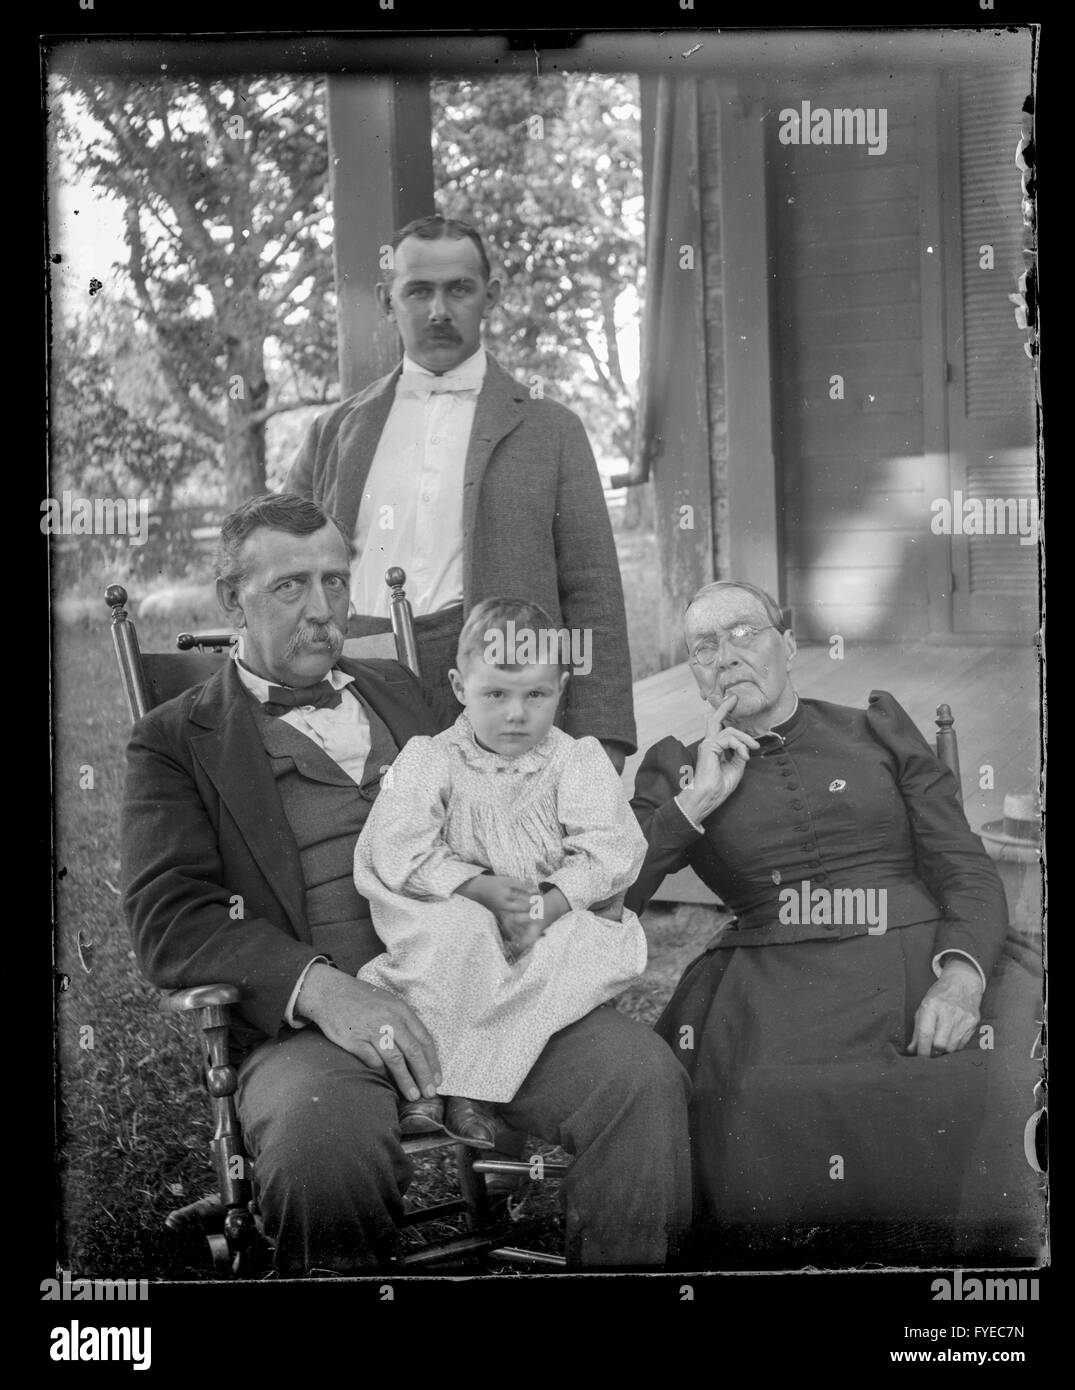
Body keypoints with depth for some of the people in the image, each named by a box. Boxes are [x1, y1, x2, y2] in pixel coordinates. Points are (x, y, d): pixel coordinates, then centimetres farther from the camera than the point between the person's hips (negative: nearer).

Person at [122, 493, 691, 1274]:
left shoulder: (397, 689, 27)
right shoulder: (176, 740, 11)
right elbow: (170, 919, -3)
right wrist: (321, 987, -20)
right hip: (315, 1019, -4)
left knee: (644, 1076, -22)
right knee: (321, 1135, -38)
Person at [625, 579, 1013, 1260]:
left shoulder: (878, 730, 20)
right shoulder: (676, 769, 20)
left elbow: (968, 869, 10)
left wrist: (962, 973, -10)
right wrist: (695, 802, 1)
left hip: (920, 964, 1)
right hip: (773, 981, 0)